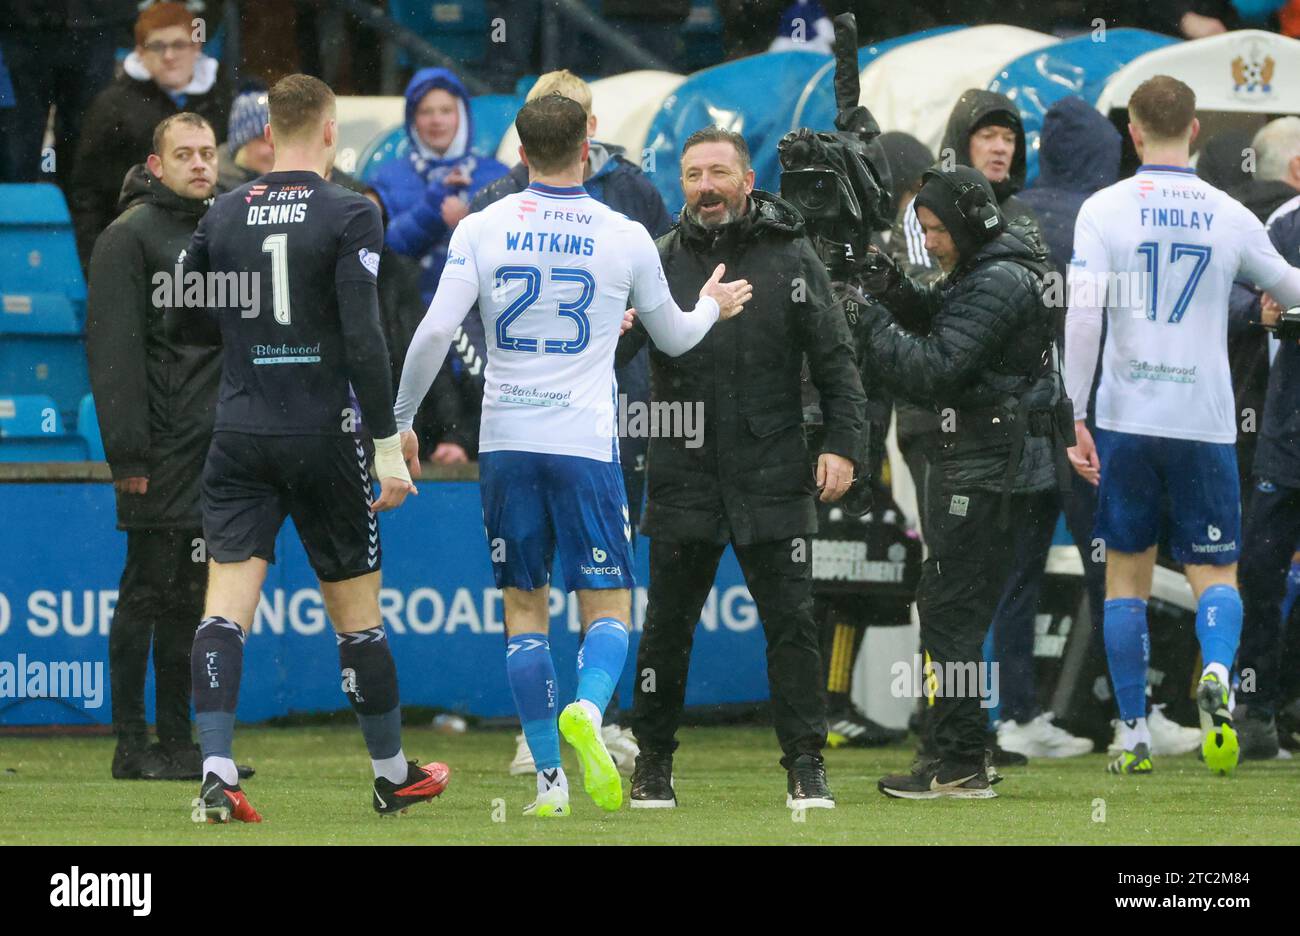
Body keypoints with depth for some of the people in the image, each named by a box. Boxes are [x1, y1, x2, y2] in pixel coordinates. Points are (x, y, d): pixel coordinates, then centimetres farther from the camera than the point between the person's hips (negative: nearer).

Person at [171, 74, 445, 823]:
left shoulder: (225, 215, 5)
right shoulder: (350, 214, -8)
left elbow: (186, 320, 14)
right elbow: (364, 337, -14)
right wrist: (388, 444, -11)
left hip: (240, 435, 3)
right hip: (324, 437, -2)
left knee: (226, 611, -4)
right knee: (357, 613, 9)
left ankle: (216, 773, -19)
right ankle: (393, 774, 23)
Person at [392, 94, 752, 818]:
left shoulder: (481, 230, -1)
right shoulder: (625, 237, 0)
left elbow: (435, 333, -6)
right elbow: (673, 337, 15)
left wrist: (402, 420, 6)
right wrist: (713, 307, 37)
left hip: (506, 442, 1)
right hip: (586, 443, -1)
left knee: (525, 608, 9)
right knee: (608, 607, 4)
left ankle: (550, 778, 5)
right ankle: (588, 709, -27)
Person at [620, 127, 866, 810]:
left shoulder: (791, 257, 3)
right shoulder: (660, 262, 4)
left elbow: (835, 361, 4)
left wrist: (842, 443, -7)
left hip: (773, 475, -1)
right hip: (683, 476, 1)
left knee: (791, 623, -2)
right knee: (667, 626, 6)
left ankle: (806, 764, 4)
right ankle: (652, 762, 18)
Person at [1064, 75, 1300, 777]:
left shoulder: (1105, 209, -3)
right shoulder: (1229, 216, 2)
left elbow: (1082, 316, -12)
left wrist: (1076, 417, -7)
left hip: (1126, 421, 0)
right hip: (1205, 422, 0)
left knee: (1126, 574, 11)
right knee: (1215, 573, 6)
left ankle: (1133, 733, 11)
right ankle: (1216, 674, -25)